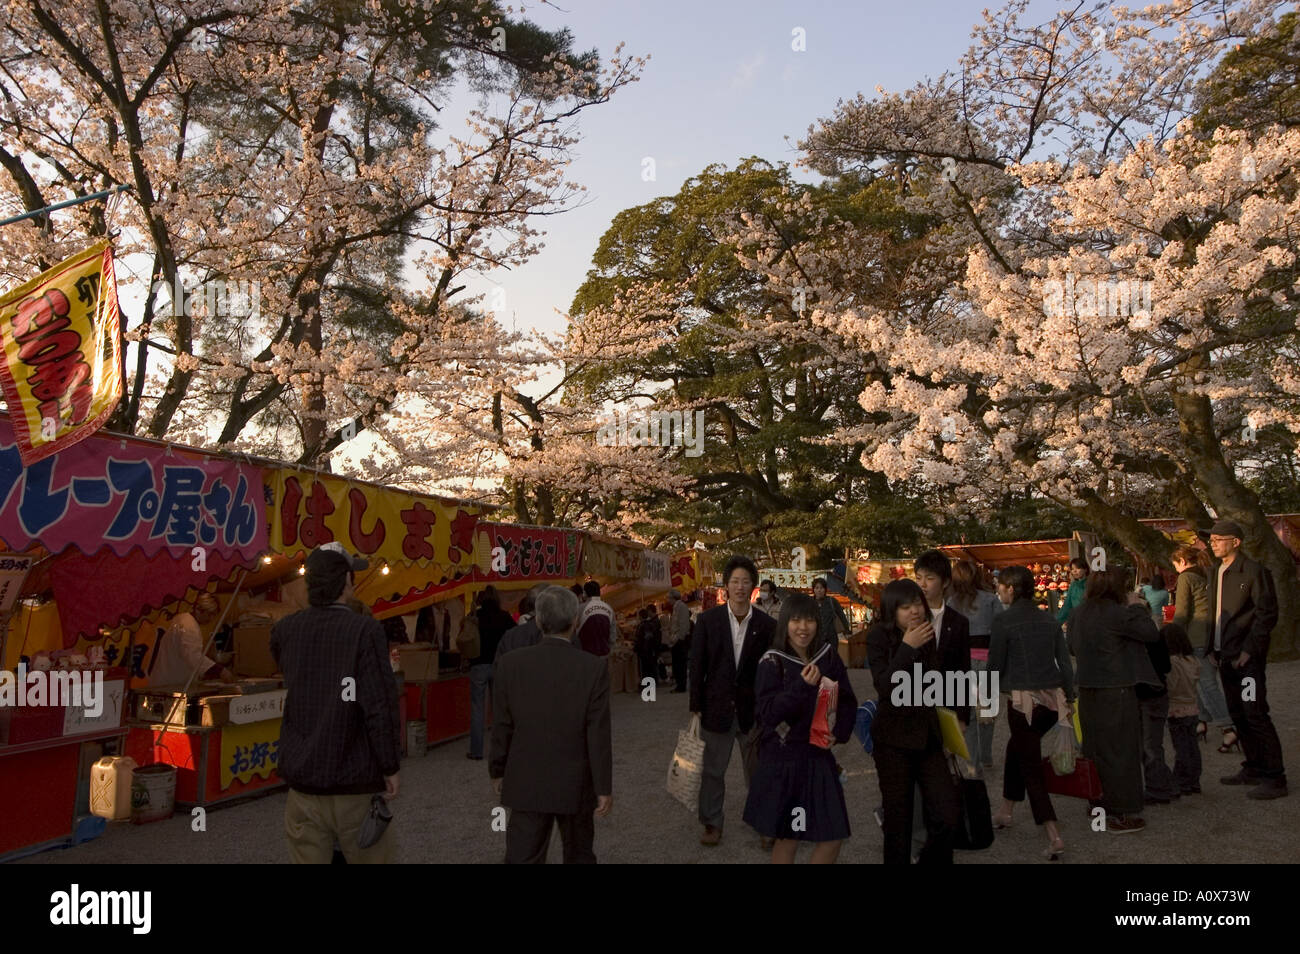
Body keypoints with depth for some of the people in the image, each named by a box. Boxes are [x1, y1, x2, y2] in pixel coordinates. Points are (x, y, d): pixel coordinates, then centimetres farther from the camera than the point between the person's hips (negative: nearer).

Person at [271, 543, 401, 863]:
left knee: (309, 857, 12)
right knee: (370, 857, 11)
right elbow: (380, 706, -19)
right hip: (354, 780, -4)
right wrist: (390, 767, -8)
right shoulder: (365, 630, -16)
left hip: (302, 777, 4)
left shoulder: (285, 630, 0)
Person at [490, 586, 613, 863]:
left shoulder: (511, 663, -10)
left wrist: (497, 771, 12)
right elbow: (598, 734, -12)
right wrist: (604, 788, -3)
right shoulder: (594, 668, -15)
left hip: (526, 785, 1)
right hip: (575, 786, 0)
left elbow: (501, 727, -3)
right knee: (579, 855, 20)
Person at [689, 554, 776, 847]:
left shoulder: (766, 625, -4)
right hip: (716, 708, 0)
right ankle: (712, 823, 29)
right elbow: (696, 666, -2)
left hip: (752, 710, 0)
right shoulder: (708, 620, -5)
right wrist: (695, 707, -3)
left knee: (758, 771, 12)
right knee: (712, 770, 12)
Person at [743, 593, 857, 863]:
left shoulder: (829, 656, 1)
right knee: (786, 837, 8)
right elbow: (767, 712, -18)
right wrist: (802, 686, -27)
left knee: (833, 836, 6)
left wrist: (839, 732, -5)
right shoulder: (772, 661, -10)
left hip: (819, 756, 4)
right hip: (781, 759, -4)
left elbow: (847, 701, 11)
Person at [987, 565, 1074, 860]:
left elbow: (996, 664, -5)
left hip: (1024, 700, -7)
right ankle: (1005, 812, 34)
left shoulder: (1004, 620, -10)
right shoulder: (1048, 619, 7)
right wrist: (1070, 698, 19)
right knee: (1016, 748, 24)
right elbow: (1065, 661, 10)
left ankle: (1054, 837, -8)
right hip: (1053, 699, 7)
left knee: (1031, 768, 0)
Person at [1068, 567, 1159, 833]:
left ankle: (1100, 805, 28)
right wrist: (1138, 607, 3)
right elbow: (1152, 633, -10)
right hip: (1116, 690, -7)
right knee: (1122, 750, 4)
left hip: (1087, 690, 7)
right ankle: (1123, 814, 10)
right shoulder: (1117, 613, -17)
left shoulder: (1078, 613, 5)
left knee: (1095, 749, 17)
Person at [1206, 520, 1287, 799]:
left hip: (1247, 657, -8)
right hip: (1226, 656, 8)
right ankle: (1254, 769, 22)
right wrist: (1216, 650, 12)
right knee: (1238, 715, 12)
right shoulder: (1217, 573, 14)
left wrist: (1249, 650, -17)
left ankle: (1274, 778, 0)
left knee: (1255, 715, -7)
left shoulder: (1254, 571, -10)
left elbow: (1268, 614, -13)